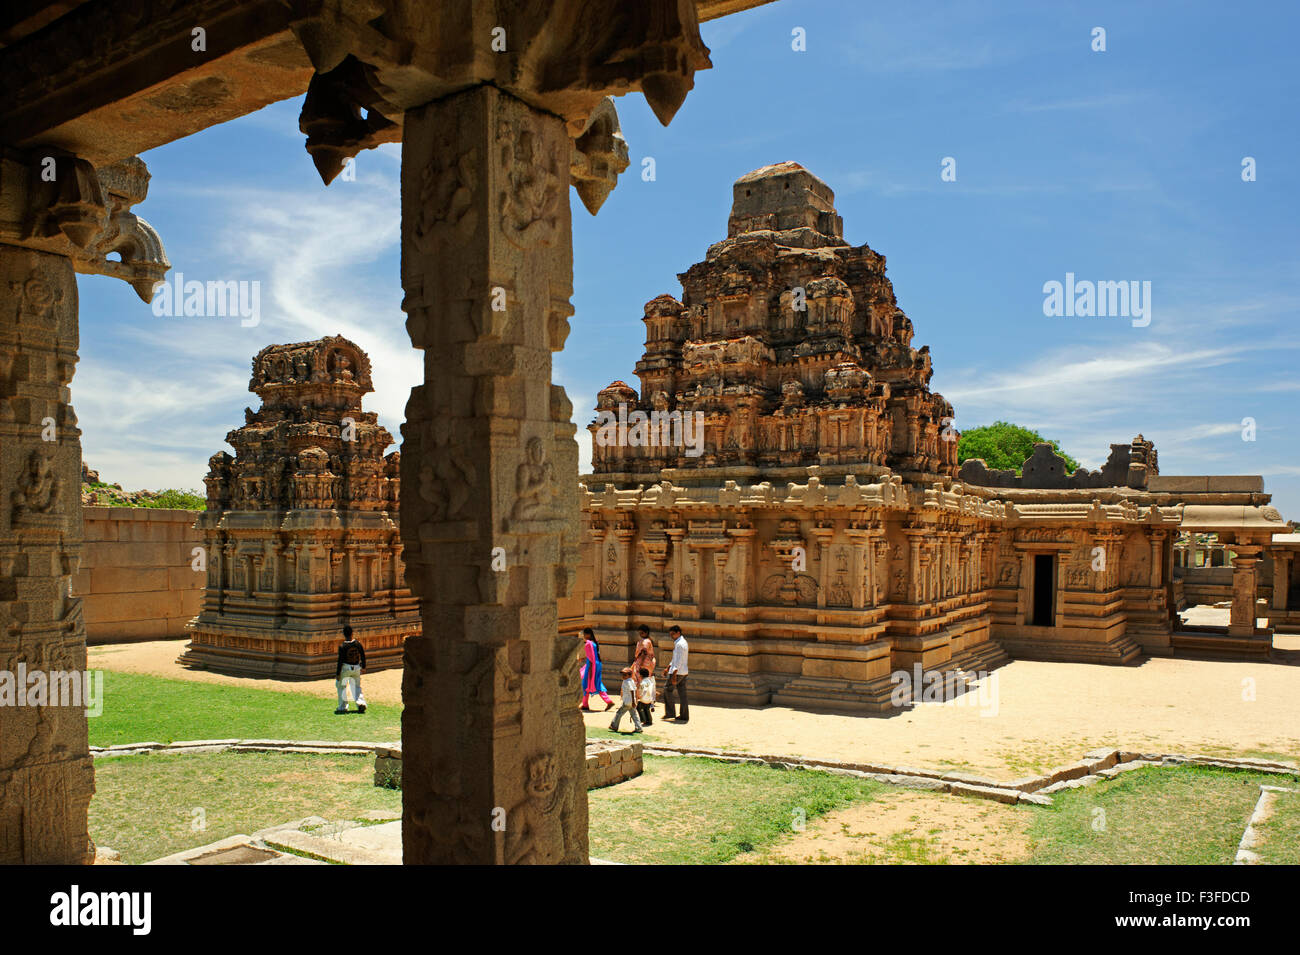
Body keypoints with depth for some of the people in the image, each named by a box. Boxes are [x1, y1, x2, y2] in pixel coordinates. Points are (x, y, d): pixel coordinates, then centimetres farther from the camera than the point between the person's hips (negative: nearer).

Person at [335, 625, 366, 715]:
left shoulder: (342, 646, -17)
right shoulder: (358, 643, -5)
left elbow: (340, 661, -16)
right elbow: (363, 656, 6)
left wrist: (337, 673, -8)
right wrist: (363, 666, 22)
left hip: (345, 668, -4)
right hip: (356, 668, 4)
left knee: (340, 686, 16)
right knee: (356, 686, 20)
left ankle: (343, 706, 16)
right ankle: (361, 702, 0)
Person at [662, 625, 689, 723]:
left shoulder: (679, 644, -17)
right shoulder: (683, 642, 15)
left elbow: (679, 661, -22)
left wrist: (674, 675, -24)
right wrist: (668, 667, 27)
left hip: (677, 672, -9)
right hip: (683, 672, 9)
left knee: (667, 690, 1)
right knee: (682, 693, 8)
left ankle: (670, 713, 3)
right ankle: (684, 716, 9)